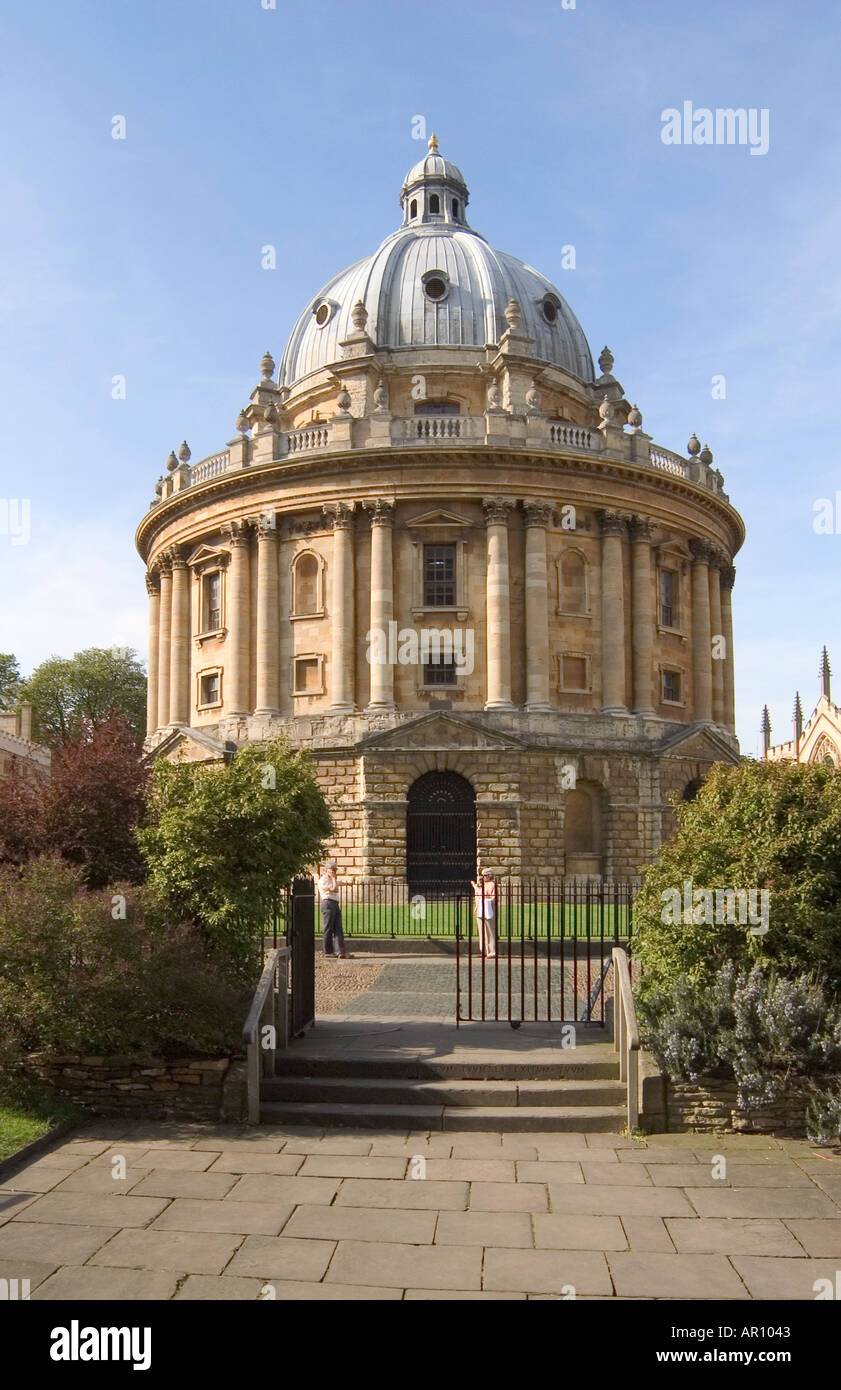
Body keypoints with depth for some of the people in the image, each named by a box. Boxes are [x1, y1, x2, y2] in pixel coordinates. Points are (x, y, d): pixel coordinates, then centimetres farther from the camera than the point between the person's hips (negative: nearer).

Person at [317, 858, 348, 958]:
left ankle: (340, 951, -10)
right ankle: (328, 951, 5)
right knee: (328, 928, -3)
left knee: (338, 928, -2)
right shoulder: (323, 880, -6)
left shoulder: (331, 880, 25)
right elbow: (335, 889, -13)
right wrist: (333, 878, -5)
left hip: (335, 904, 9)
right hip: (328, 903, -9)